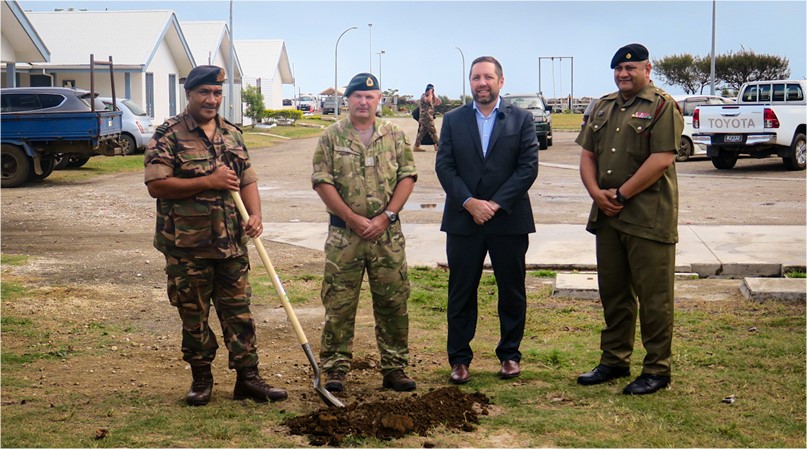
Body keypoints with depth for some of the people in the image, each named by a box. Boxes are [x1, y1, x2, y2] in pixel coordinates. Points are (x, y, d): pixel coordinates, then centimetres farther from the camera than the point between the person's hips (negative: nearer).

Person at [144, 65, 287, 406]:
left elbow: (247, 180, 14)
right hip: (187, 246, -4)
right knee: (193, 315, 7)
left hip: (232, 243, 4)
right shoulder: (169, 135, -6)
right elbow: (156, 185, -15)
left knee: (238, 311, 8)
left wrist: (255, 214, -5)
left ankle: (248, 378, 15)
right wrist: (209, 181, -18)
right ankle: (201, 379, 21)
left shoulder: (232, 134, 12)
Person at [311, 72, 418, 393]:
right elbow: (322, 182, -4)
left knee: (393, 302, 6)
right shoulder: (331, 137, 2)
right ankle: (336, 369, 9)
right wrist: (353, 219, -11)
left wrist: (385, 216, -9)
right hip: (344, 234, -2)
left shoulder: (395, 136, 8)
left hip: (388, 233, 2)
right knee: (339, 305, 0)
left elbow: (407, 177, 3)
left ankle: (394, 368, 16)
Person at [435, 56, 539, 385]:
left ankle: (510, 355, 22)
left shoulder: (521, 119, 3)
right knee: (461, 292, 4)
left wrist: (496, 204, -13)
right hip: (463, 220, 1)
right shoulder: (453, 120, 7)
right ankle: (459, 359, 13)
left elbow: (528, 167, -4)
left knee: (512, 292, 8)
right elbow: (444, 166, 1)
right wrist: (469, 203, -13)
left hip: (509, 219, -1)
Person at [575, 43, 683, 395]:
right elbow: (588, 155, 14)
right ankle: (614, 361, 25)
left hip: (648, 218, -7)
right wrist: (596, 192, -5)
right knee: (613, 292, 14)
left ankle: (656, 369, 9)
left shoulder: (662, 107, -6)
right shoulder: (603, 107, 16)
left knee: (653, 296, 0)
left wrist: (621, 194, -15)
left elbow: (662, 160, -16)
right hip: (607, 216, 7)